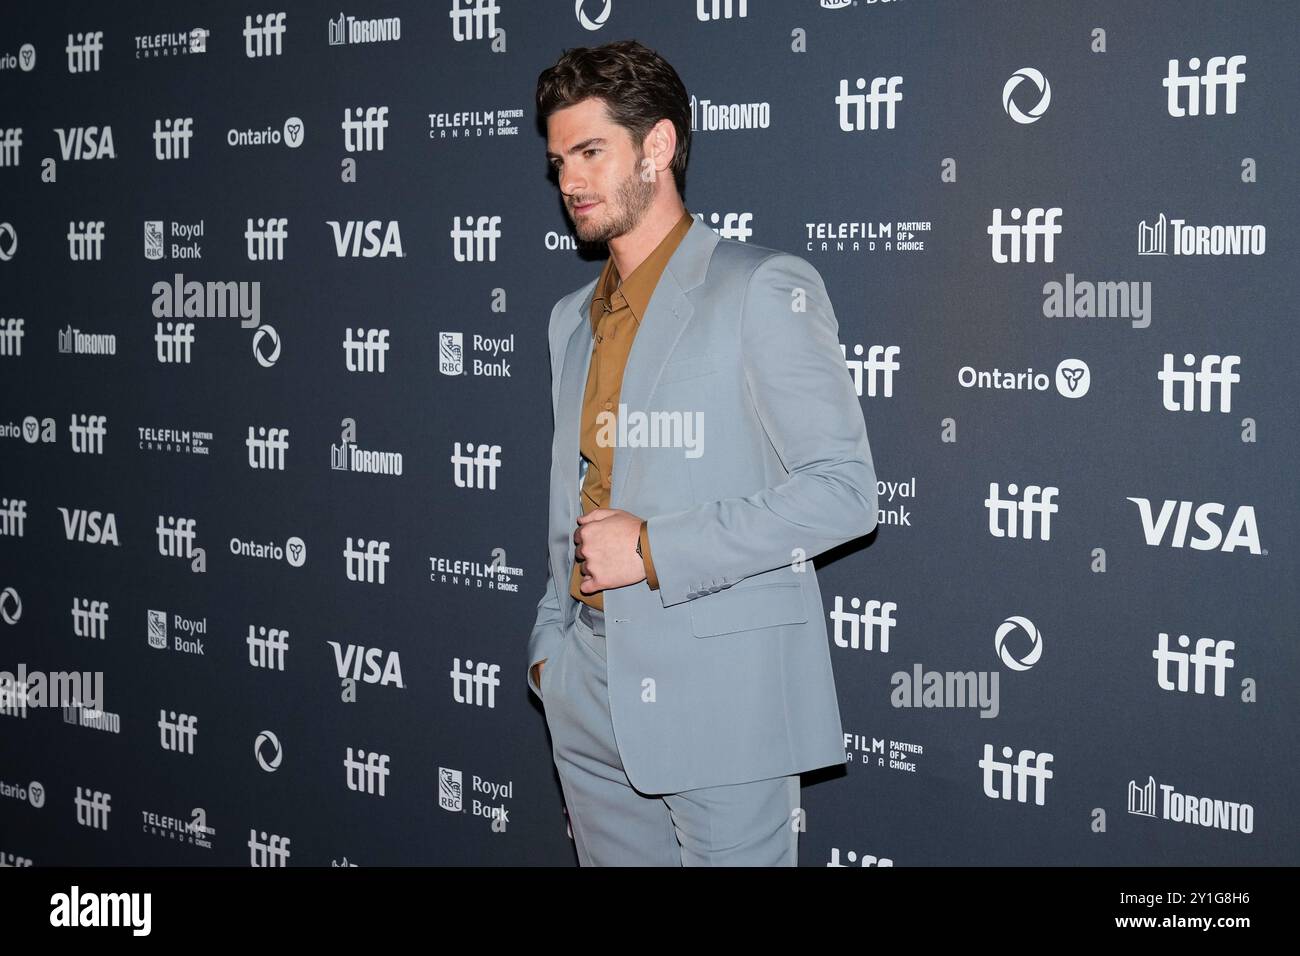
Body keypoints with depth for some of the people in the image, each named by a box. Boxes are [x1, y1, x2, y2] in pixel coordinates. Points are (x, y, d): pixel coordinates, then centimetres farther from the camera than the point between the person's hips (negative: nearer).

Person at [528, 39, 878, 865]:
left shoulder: (762, 290, -7)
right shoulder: (574, 318, 17)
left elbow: (842, 489, -14)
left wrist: (654, 549, -16)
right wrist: (551, 640, 13)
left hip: (719, 695, -6)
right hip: (589, 697, 7)